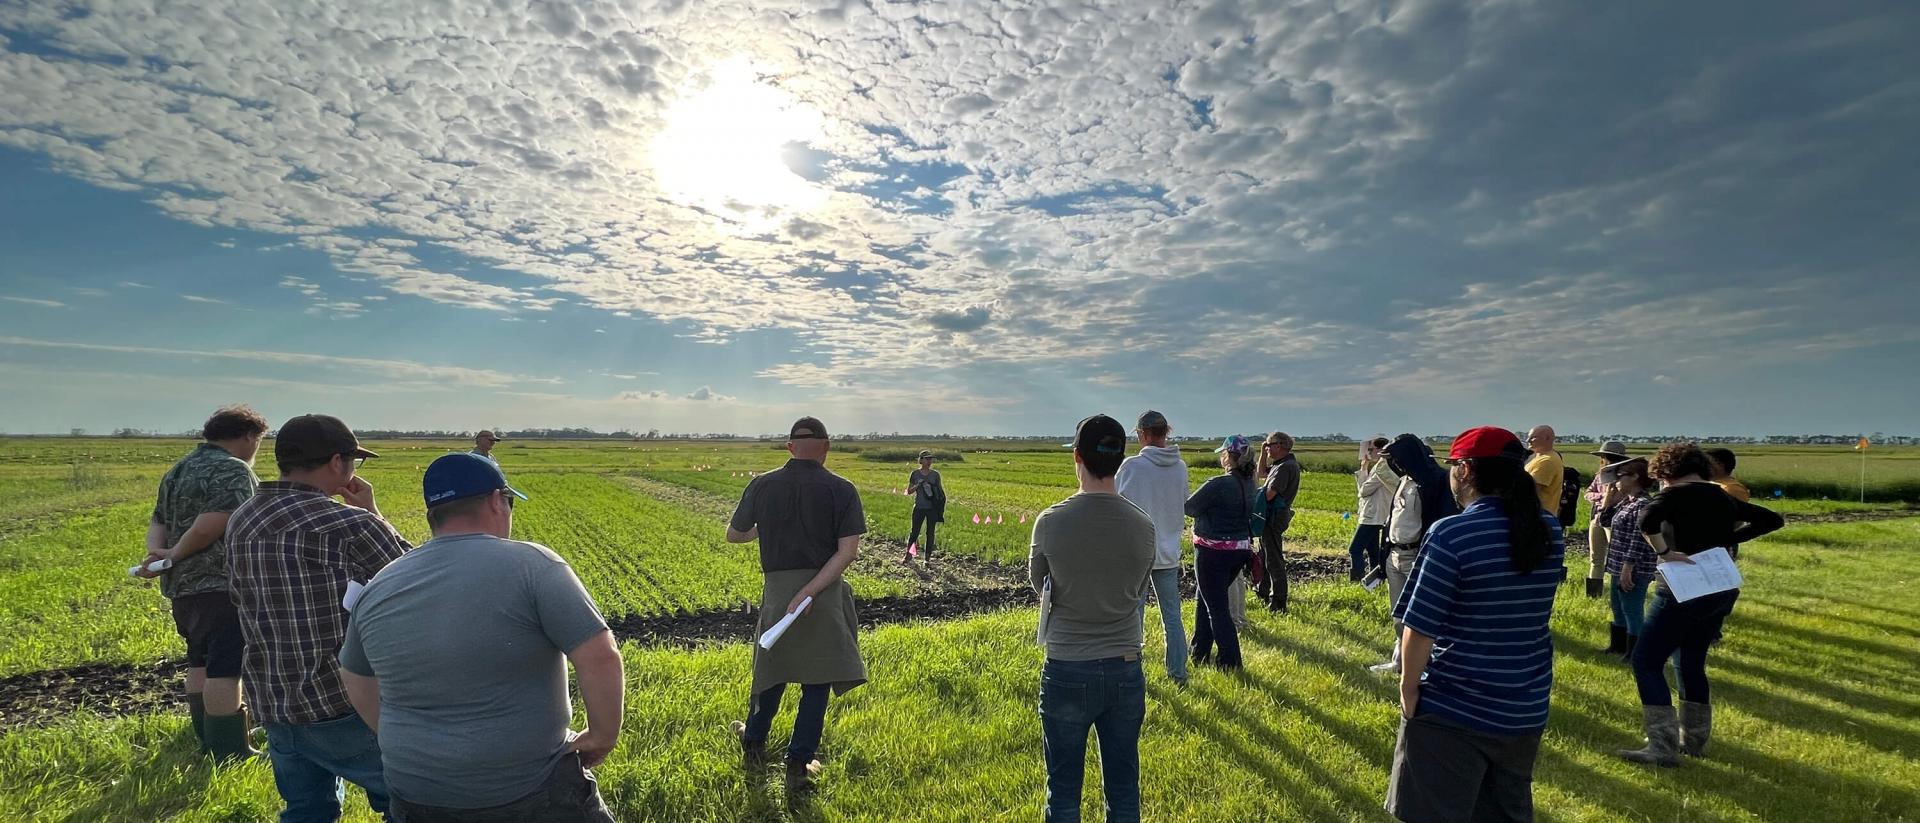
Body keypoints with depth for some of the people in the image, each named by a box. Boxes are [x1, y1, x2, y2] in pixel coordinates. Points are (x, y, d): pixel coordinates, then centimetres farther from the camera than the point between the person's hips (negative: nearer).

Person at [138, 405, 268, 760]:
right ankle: (229, 753, -4)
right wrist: (174, 555, -8)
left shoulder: (178, 470, 18)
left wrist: (157, 550, -2)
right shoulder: (234, 470, -14)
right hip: (223, 585, -10)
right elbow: (209, 526, -23)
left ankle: (206, 740, 31)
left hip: (182, 585, 10)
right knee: (226, 668, -7)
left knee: (201, 663, 20)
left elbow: (158, 521, 15)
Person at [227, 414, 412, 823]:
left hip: (273, 705, 8)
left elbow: (243, 600, 16)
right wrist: (373, 514, -1)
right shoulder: (349, 524, -21)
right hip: (345, 704, -7)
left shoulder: (240, 522, 3)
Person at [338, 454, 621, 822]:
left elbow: (356, 682, 15)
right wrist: (603, 735, -9)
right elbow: (600, 658, -23)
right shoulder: (531, 564, -18)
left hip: (419, 793, 5)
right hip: (532, 791, -5)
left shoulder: (379, 587, 0)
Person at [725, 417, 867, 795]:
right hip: (825, 592, -2)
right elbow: (848, 551, -16)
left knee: (772, 668, 22)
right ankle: (799, 765, 15)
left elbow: (733, 535, 11)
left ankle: (754, 742, 42)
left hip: (776, 589, 3)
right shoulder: (841, 490, -7)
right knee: (817, 680, 10)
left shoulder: (762, 485, -1)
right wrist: (810, 592, -18)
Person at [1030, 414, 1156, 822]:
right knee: (1123, 788, 17)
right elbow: (1140, 590, 7)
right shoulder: (1143, 525, -8)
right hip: (1125, 669, 2)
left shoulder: (1050, 522, -14)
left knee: (1064, 789, 13)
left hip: (1066, 671, -2)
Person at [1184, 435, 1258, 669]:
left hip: (1214, 551, -8)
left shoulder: (1218, 484, -22)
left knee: (1216, 606, 4)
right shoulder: (1250, 484, 3)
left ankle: (1230, 660, 10)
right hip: (1241, 549, 8)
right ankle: (1200, 653, 30)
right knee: (1205, 600, 21)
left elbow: (1189, 507, -14)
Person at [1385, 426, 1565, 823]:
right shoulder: (1550, 530, -1)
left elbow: (1420, 626, -19)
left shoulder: (1450, 534, -21)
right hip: (1525, 709, 6)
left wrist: (1408, 685, -6)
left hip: (1451, 711, -6)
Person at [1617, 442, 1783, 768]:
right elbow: (1773, 520, 22)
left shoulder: (1675, 495, -10)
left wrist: (1664, 553, -18)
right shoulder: (1725, 500, 11)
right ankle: (1694, 740, 28)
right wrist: (1727, 538, 13)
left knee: (1646, 661, -2)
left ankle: (1663, 748, -6)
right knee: (1692, 663, 21)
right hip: (1722, 590, 8)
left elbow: (1647, 520, -31)